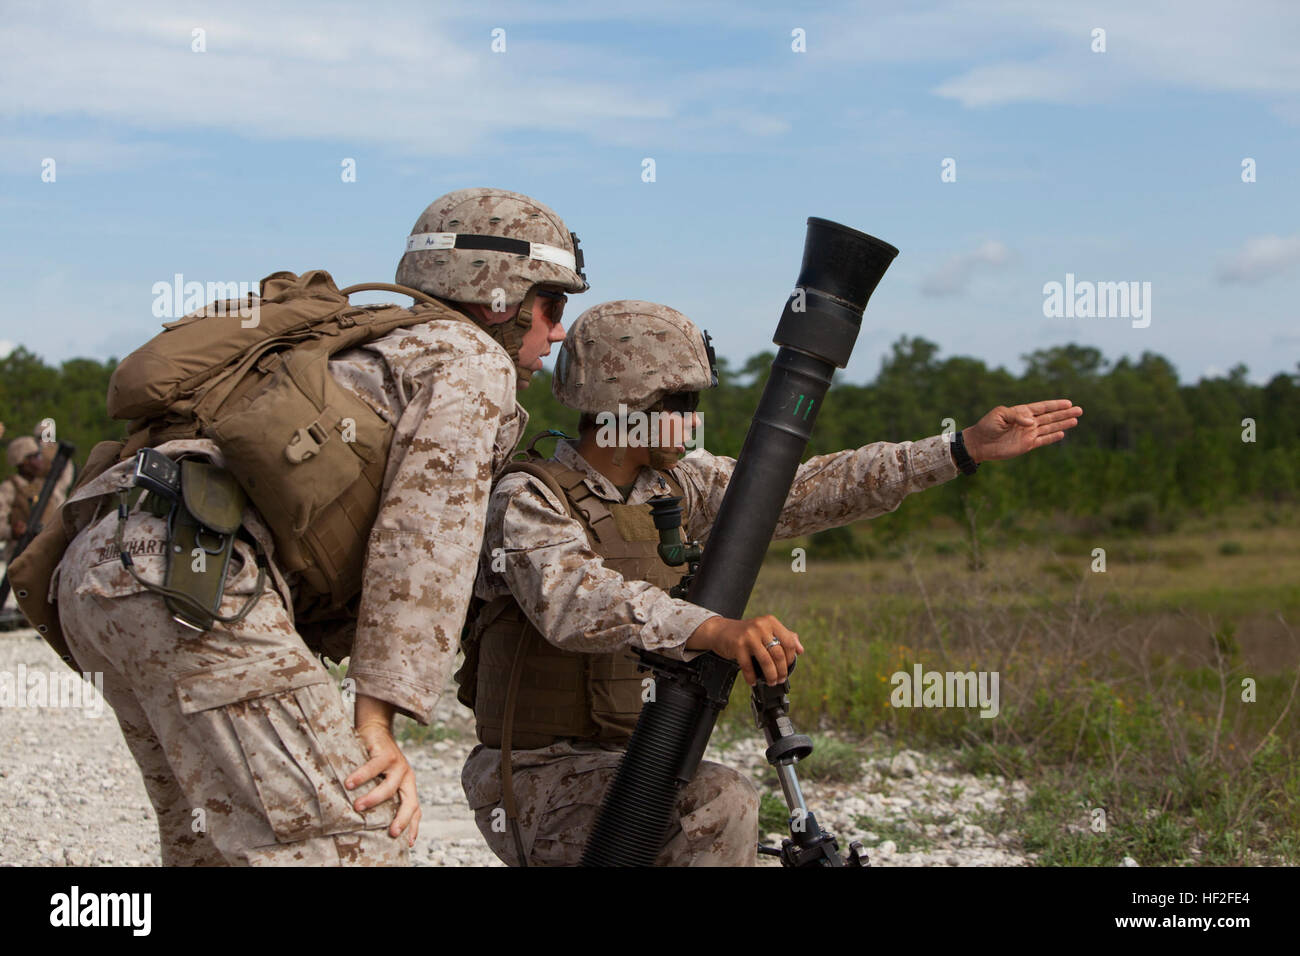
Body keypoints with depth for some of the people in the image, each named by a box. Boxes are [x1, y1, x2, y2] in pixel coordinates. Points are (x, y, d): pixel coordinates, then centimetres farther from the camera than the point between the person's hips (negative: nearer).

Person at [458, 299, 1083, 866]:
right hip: (539, 782, -8)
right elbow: (576, 600, -36)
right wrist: (715, 629, -52)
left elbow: (803, 493, 5)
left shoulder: (677, 485, 6)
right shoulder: (528, 499, -16)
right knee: (720, 806, -29)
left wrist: (966, 447, 1)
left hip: (632, 769, 8)